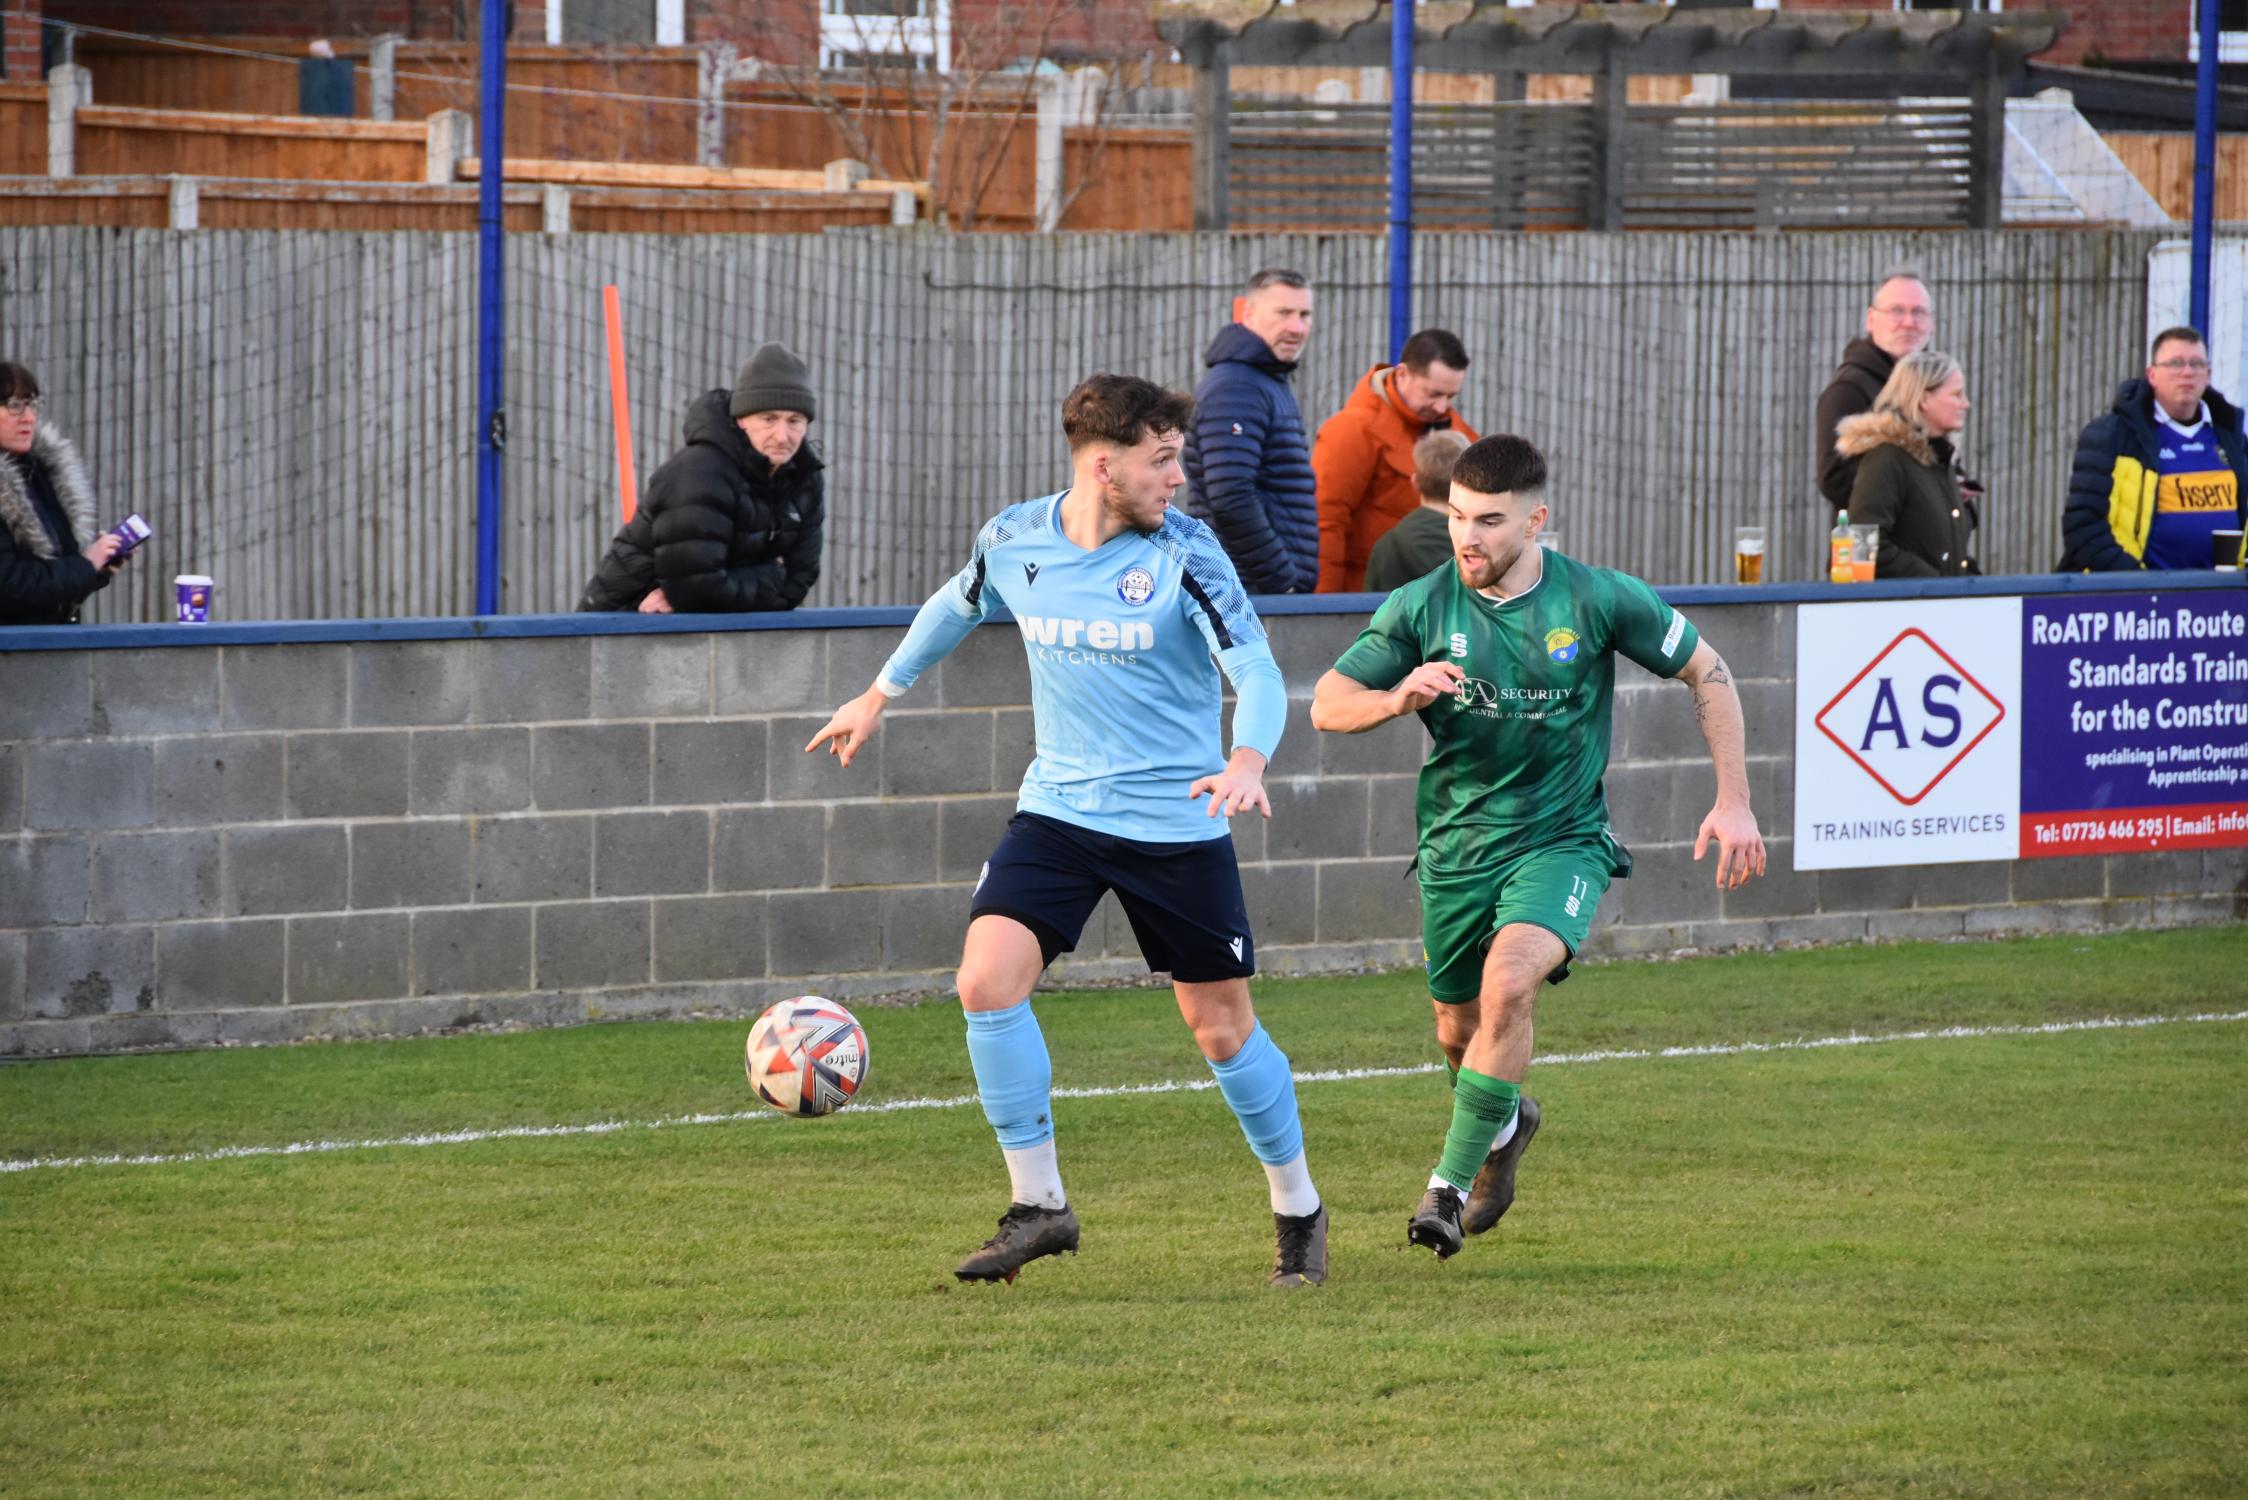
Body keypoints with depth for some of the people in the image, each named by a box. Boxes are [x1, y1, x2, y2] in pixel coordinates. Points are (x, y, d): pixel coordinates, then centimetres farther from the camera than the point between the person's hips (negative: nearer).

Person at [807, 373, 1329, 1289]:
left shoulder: (1183, 553, -13)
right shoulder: (1013, 542, -3)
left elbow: (1255, 668, -20)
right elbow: (954, 609, 19)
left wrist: (1247, 762, -40)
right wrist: (878, 696, 30)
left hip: (1178, 826, -3)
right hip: (1058, 809, 3)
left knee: (1222, 1029, 4)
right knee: (987, 981, -16)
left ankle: (1298, 1212, 26)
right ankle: (1038, 1205, -4)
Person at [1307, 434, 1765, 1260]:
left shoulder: (1600, 600, -10)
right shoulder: (1421, 608, -7)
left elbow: (1707, 671, 2)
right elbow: (1327, 704, -4)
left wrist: (1734, 802, -2)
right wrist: (1398, 699, -26)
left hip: (1562, 840, -3)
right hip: (1456, 843, 3)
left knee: (1509, 981, -28)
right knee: (1459, 1031, 11)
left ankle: (1451, 1185, -20)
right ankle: (1505, 1126, 47)